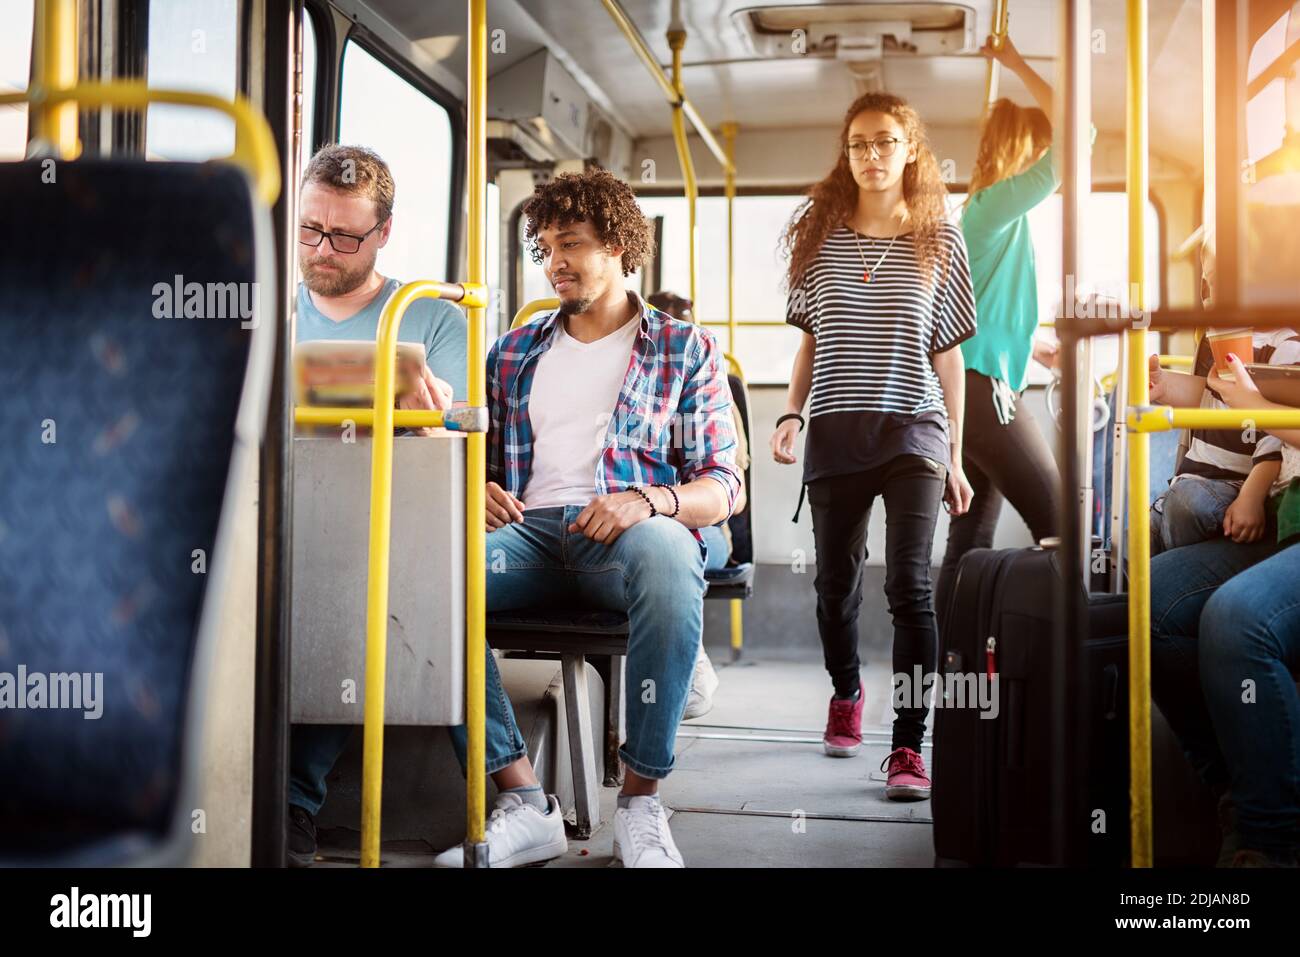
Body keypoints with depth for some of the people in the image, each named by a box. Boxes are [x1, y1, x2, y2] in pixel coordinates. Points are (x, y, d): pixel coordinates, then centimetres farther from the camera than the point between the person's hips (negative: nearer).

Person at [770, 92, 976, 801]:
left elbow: (947, 355, 7)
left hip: (912, 430, -2)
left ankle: (908, 745, -8)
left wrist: (954, 457, 4)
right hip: (835, 431, 2)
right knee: (835, 579, 12)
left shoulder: (939, 243, 6)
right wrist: (791, 416, 1)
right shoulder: (820, 234, 10)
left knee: (909, 584, -12)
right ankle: (845, 695, 37)